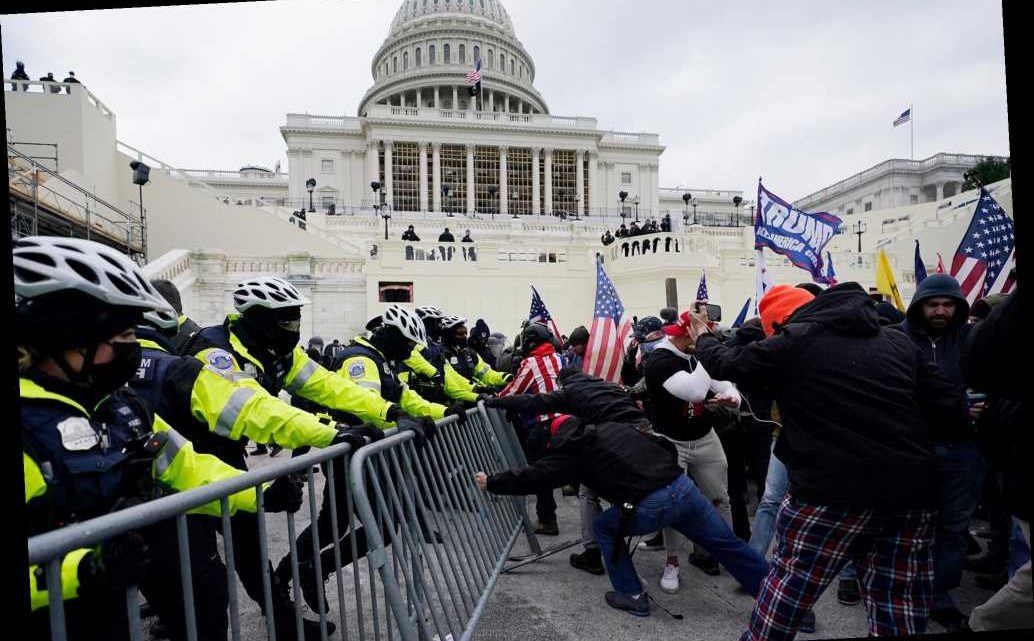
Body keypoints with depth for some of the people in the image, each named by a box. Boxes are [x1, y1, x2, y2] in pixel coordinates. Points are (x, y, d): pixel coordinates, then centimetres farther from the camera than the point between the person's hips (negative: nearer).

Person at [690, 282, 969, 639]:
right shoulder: (897, 341, 11)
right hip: (910, 494, 5)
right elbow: (952, 411, 9)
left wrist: (703, 337, 30)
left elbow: (726, 364, 10)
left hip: (832, 494, -5)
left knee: (786, 595, 11)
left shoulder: (792, 341, -1)